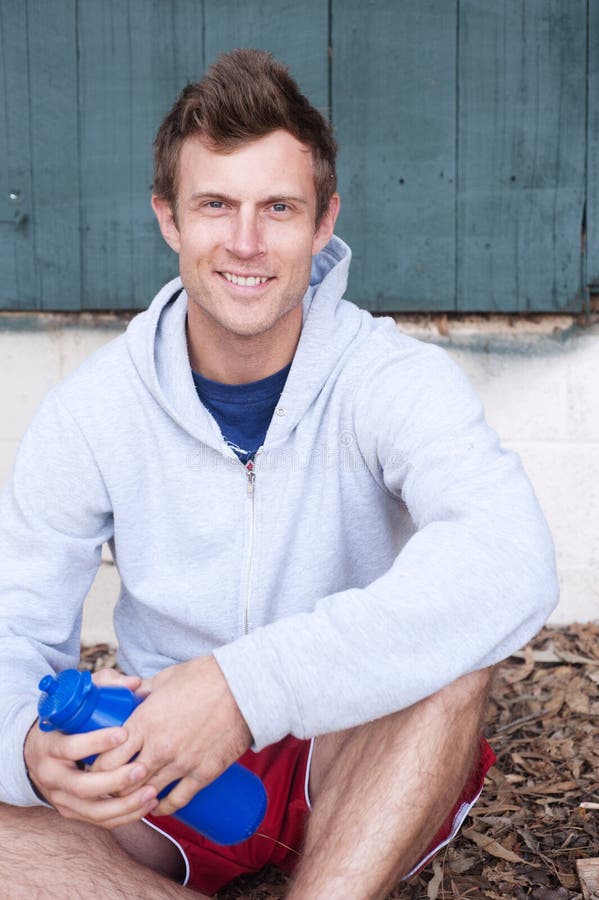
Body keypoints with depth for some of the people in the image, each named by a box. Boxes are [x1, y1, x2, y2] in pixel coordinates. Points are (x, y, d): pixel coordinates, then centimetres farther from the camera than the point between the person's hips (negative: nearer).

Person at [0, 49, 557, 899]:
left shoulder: (396, 377, -16)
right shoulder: (91, 410, -8)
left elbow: (510, 561, -35)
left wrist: (251, 686, -44)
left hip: (361, 776, -2)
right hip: (167, 780, 2)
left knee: (454, 649, -33)